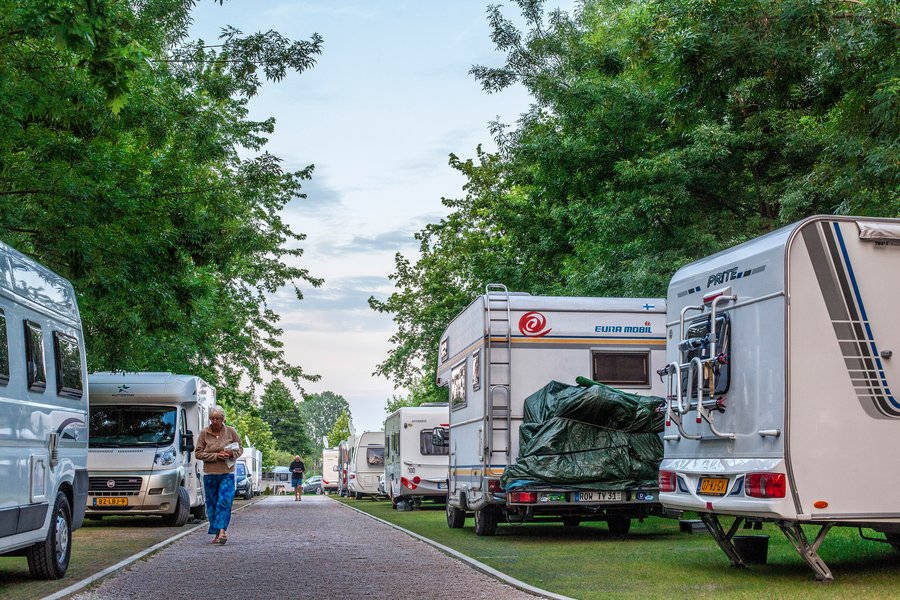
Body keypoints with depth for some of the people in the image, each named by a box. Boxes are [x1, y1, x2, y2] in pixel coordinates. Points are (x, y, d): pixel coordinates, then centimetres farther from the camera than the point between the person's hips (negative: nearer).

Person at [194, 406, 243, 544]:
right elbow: (198, 453, -1)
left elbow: (240, 449, 11)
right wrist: (216, 456, -13)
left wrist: (232, 453, -12)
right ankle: (218, 533, 12)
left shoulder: (231, 432, 4)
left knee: (224, 502, -14)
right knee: (212, 504, 4)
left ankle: (222, 531, -19)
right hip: (209, 475, 1)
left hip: (227, 474, -1)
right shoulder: (204, 434, 2)